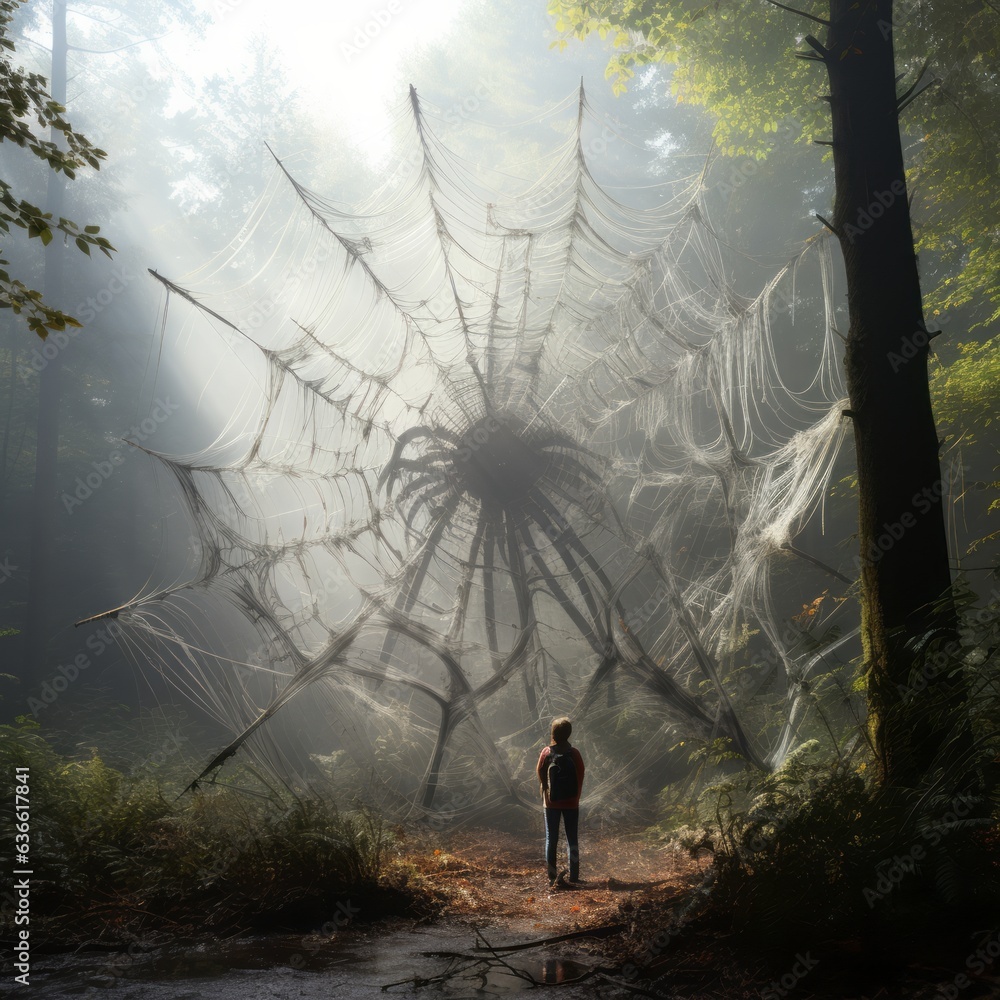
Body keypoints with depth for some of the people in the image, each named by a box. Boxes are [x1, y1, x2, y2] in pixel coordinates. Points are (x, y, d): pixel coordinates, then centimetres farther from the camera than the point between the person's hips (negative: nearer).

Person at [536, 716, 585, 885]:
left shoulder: (546, 752, -6)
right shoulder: (574, 753, -7)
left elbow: (540, 774, 1)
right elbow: (580, 777, -4)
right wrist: (576, 796, 8)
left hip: (551, 802, 0)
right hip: (571, 802, 0)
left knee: (551, 839, 7)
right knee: (572, 839, 7)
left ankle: (552, 875, 5)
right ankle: (574, 876, 5)